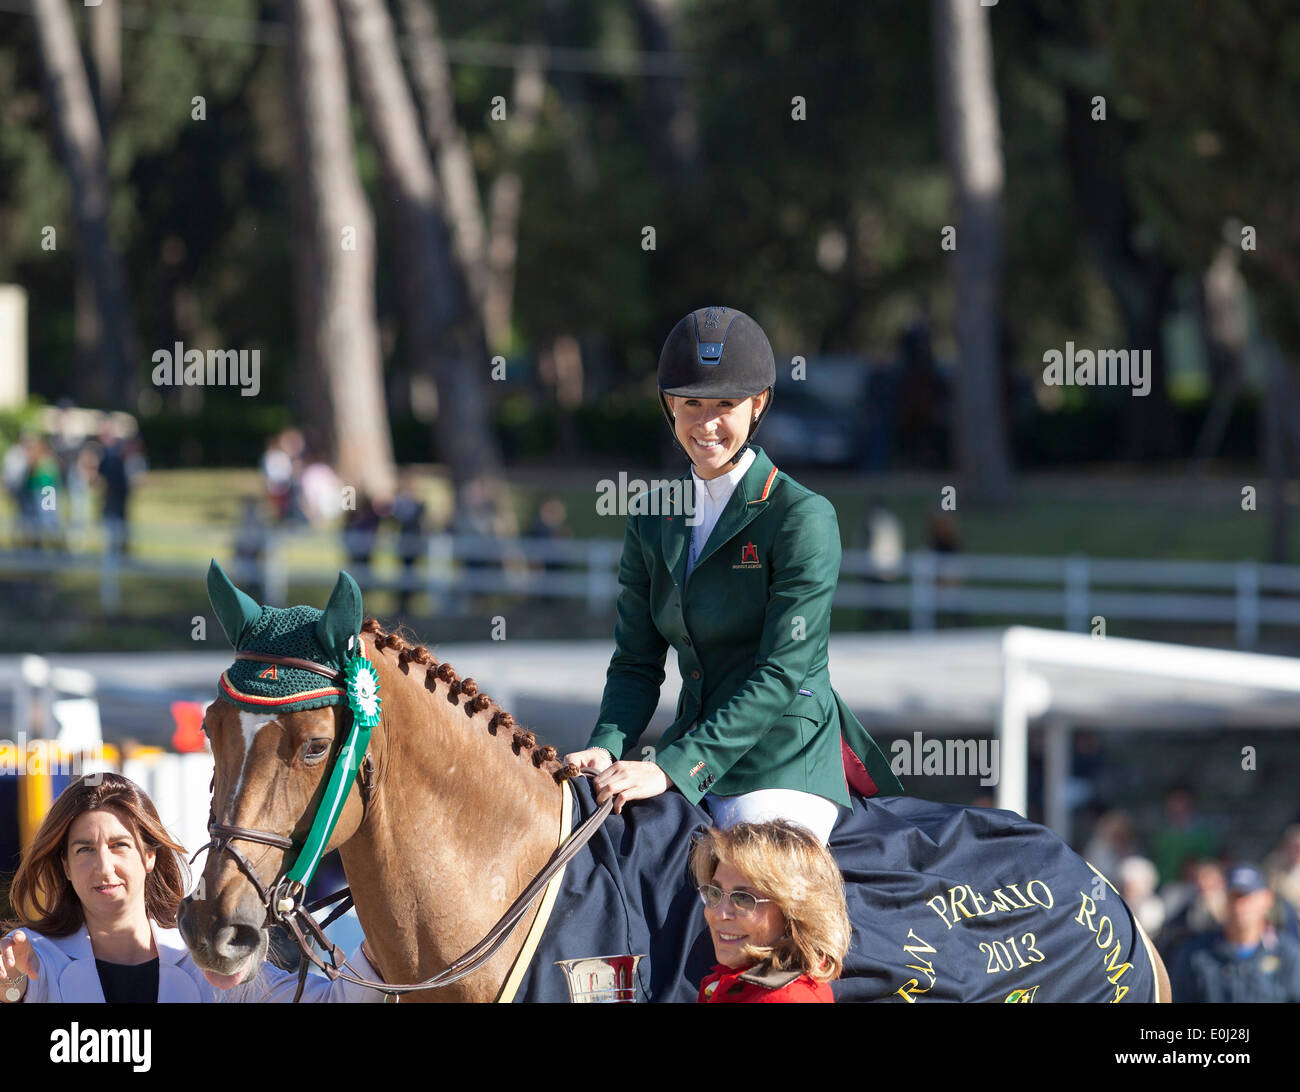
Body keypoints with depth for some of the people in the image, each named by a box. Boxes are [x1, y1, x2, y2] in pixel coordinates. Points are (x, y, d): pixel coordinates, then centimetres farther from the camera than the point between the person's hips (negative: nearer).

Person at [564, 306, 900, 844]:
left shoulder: (804, 518, -9)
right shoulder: (652, 521, 11)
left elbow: (781, 672, -16)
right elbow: (636, 663, 9)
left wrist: (671, 769, -24)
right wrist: (606, 749, -13)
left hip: (785, 768, -5)